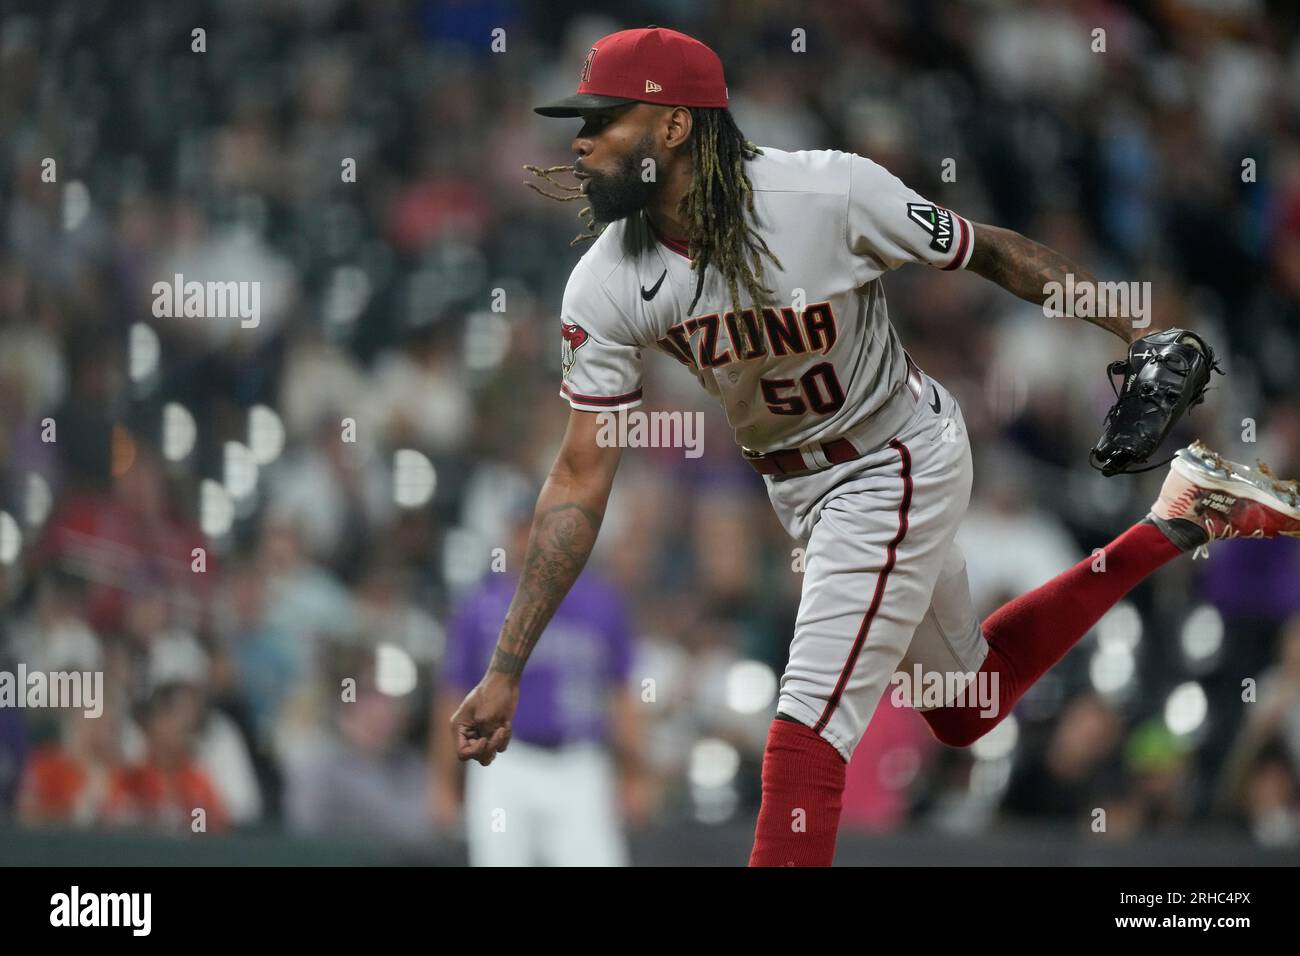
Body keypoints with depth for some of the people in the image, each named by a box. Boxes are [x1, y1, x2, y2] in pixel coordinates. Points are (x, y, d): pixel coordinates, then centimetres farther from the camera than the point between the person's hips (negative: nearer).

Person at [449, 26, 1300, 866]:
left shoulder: (830, 193, -29)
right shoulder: (606, 289, -17)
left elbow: (994, 254, -15)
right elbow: (582, 479, -13)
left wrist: (1142, 340, -20)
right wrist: (506, 671, -18)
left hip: (897, 463, -6)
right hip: (793, 484, 6)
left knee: (810, 719, -18)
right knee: (963, 710, 21)